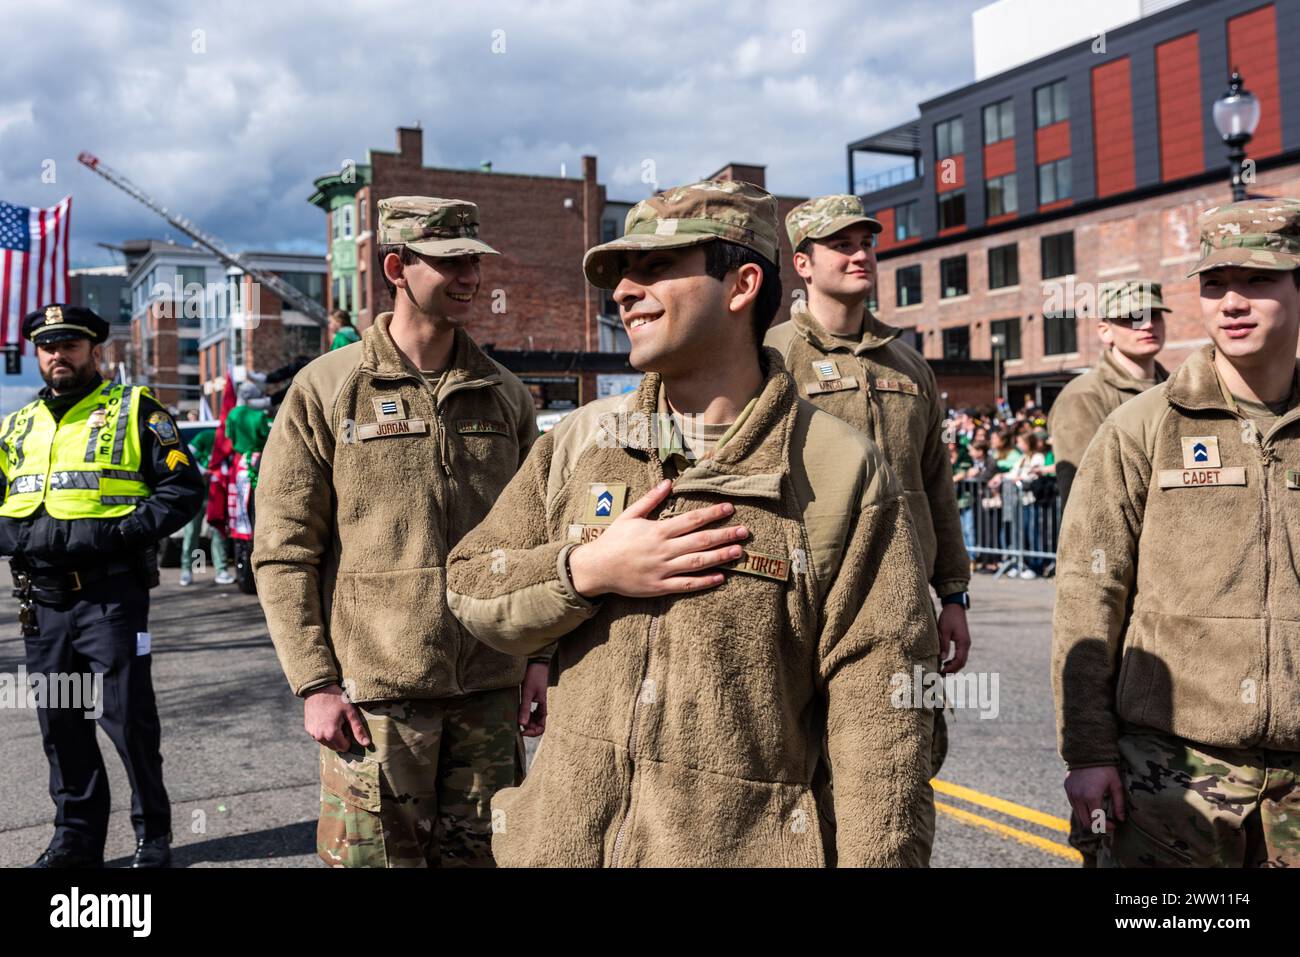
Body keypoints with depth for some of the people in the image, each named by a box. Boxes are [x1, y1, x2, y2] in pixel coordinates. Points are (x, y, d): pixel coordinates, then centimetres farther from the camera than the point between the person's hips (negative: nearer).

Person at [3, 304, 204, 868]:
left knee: (129, 720, 0)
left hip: (111, 595, -5)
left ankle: (153, 836, 16)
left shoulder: (134, 411, 1)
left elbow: (183, 488, -5)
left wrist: (119, 532, -17)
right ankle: (77, 839, 25)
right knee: (60, 725, 12)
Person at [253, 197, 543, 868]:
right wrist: (314, 683, -9)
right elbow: (283, 551, -4)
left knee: (478, 854, 14)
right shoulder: (325, 390, -3)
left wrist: (540, 656, 5)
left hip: (491, 690, 4)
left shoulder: (505, 395, 8)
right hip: (374, 694, -3)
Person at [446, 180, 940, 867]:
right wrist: (584, 571, -13)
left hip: (748, 847, -3)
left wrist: (880, 857, -14)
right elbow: (470, 589, 4)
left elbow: (879, 716, -11)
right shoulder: (575, 443, 3)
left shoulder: (844, 474, -9)